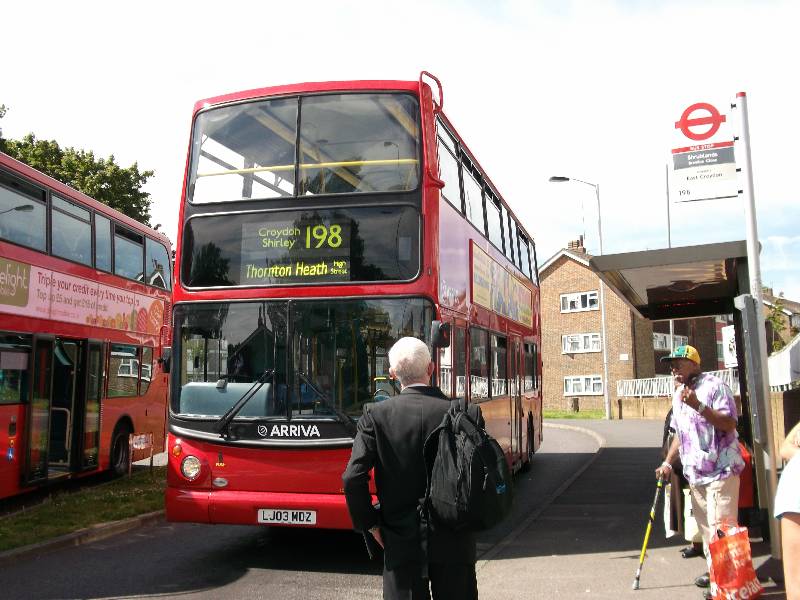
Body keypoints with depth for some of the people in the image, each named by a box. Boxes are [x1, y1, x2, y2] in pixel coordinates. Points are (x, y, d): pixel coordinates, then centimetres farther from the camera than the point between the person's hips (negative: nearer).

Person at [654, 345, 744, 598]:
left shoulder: (714, 386, -10)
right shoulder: (678, 395, 15)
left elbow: (729, 423, -19)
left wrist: (699, 406, -27)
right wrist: (668, 462, 15)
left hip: (720, 471, -8)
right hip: (695, 473, 8)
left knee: (720, 526, -8)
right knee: (705, 525, 14)